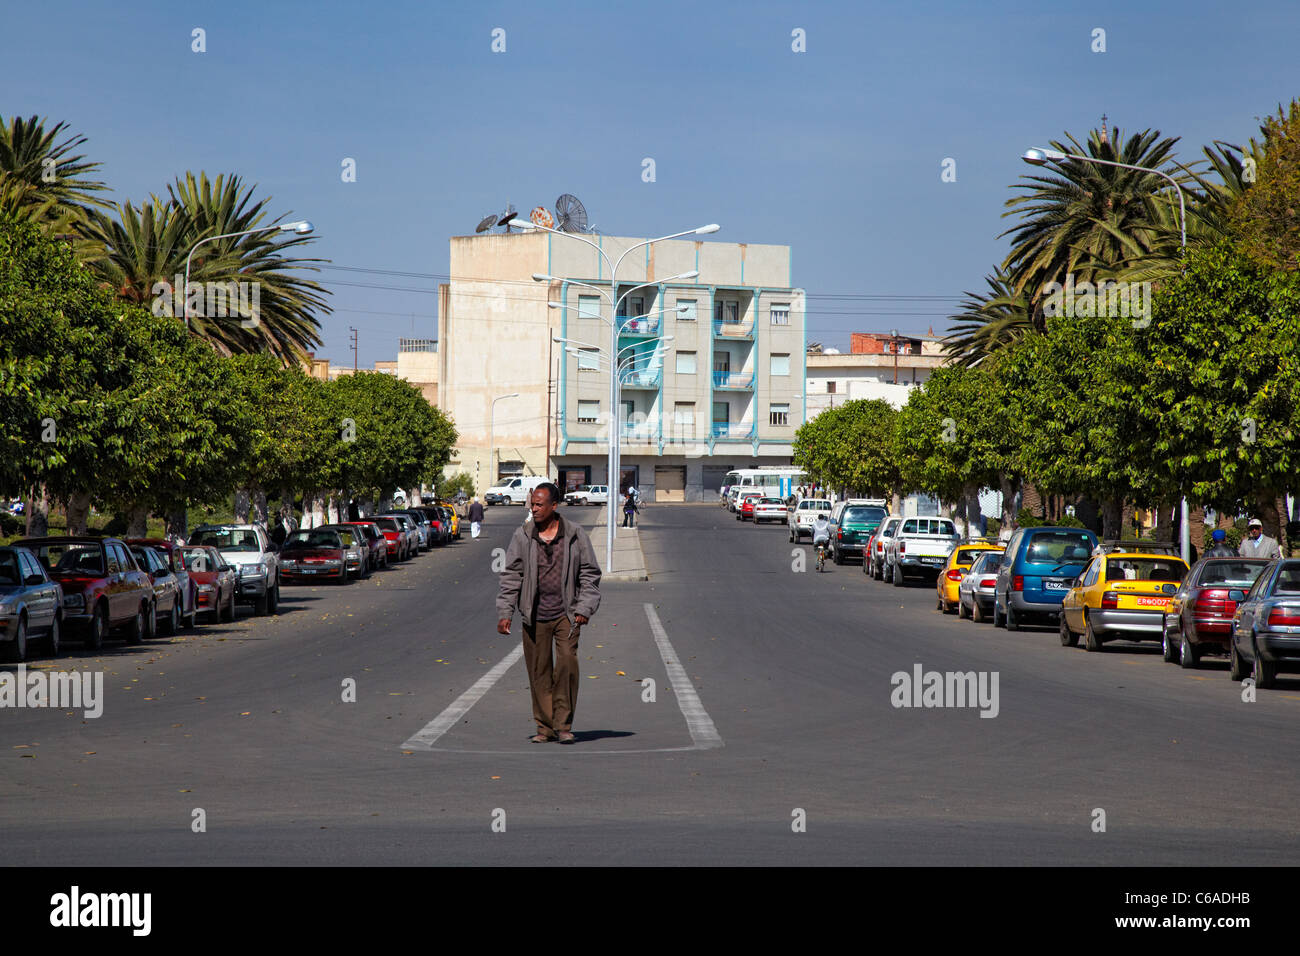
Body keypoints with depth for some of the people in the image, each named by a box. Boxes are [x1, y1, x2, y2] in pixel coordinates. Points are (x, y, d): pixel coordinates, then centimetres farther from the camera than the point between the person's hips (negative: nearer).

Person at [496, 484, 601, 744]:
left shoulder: (575, 536, 3)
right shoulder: (522, 537, 5)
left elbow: (590, 574, 7)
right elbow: (511, 576, 7)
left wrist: (585, 608, -3)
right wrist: (505, 613, 1)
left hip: (566, 614, -1)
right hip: (535, 615, 1)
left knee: (567, 662, -15)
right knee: (539, 671, 2)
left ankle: (563, 725, -6)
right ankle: (545, 727, 11)